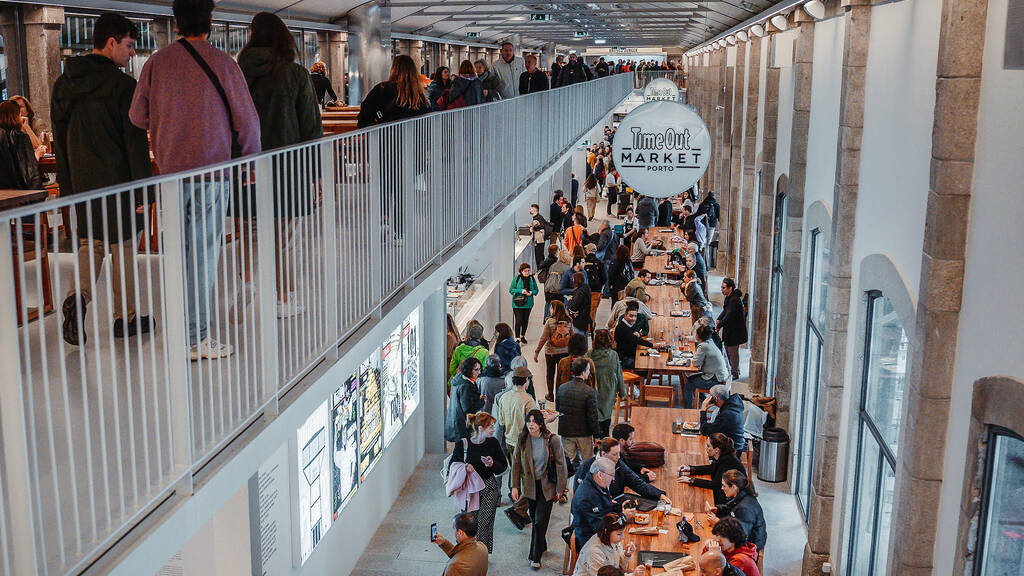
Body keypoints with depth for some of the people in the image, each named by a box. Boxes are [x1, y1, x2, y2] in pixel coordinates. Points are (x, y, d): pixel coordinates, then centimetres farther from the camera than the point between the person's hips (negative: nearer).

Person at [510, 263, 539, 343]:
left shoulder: (532, 279, 3)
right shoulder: (517, 278, -7)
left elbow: (536, 290, 11)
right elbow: (511, 290, -5)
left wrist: (532, 292, -12)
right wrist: (521, 291, -18)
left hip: (528, 303, 4)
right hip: (518, 304, -4)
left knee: (525, 321, 12)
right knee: (518, 321, -6)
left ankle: (522, 336, 31)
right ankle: (517, 338, 3)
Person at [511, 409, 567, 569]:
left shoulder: (552, 440, -13)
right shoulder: (522, 440, -5)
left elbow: (560, 465, -7)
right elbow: (516, 464, 2)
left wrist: (560, 488, -7)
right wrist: (515, 487, -3)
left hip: (547, 486, -3)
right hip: (529, 486, 3)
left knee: (540, 521, -5)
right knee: (535, 519, 11)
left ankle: (535, 557, 5)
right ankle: (542, 546, 33)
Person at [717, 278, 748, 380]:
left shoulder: (735, 300, -25)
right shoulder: (729, 297, 6)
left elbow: (729, 316, -28)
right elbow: (725, 311, 18)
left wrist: (719, 326, -20)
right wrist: (719, 320, 1)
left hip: (735, 331, -10)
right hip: (730, 329, 10)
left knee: (733, 352, 1)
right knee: (728, 350, 20)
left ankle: (735, 374, 13)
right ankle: (734, 369, 35)